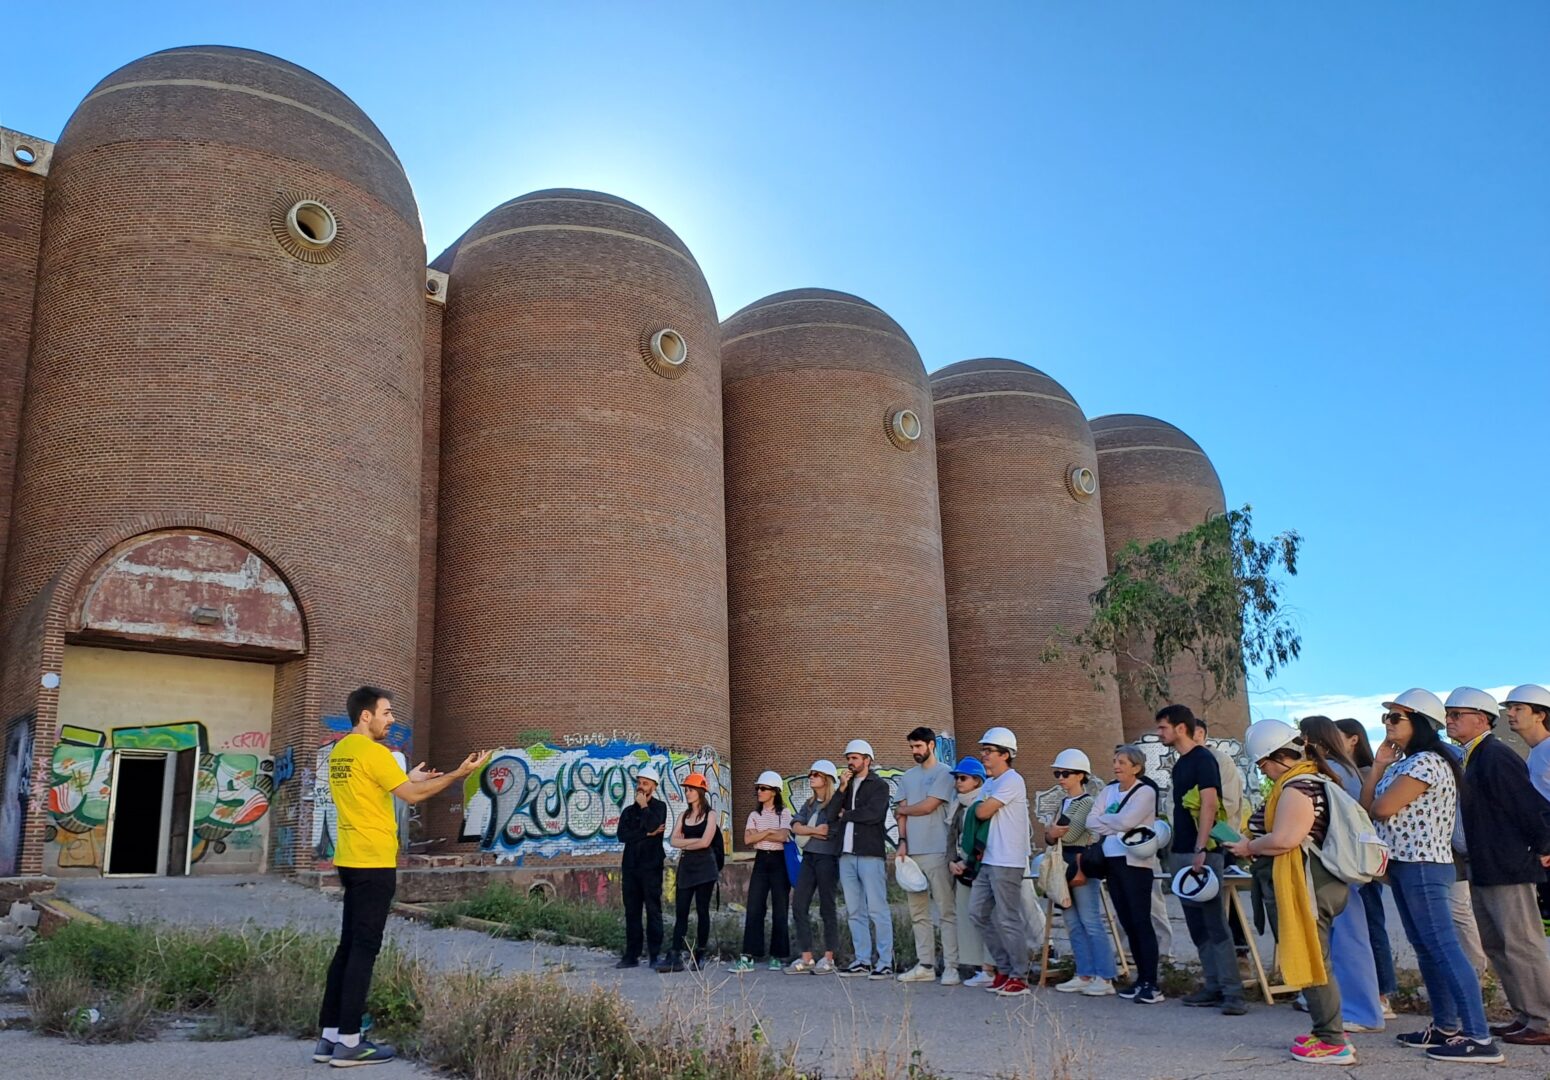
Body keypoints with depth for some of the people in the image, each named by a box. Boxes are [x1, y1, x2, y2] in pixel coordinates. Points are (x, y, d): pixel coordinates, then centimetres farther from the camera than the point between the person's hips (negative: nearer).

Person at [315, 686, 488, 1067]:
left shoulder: (340, 751, 14)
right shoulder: (372, 751, -14)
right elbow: (411, 796, -15)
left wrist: (409, 779, 23)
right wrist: (458, 773, -10)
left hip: (351, 860, 9)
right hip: (373, 862, -9)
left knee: (348, 946, 13)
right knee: (364, 949, -5)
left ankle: (329, 1036, 16)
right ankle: (349, 1042, -1)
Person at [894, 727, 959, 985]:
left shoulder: (944, 773, -3)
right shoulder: (907, 776, 17)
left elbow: (927, 806, -11)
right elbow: (903, 814, 13)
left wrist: (901, 810, 6)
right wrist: (902, 843, 0)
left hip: (937, 852, -7)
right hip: (911, 852, 7)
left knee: (947, 912, -4)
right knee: (918, 914, 9)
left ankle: (950, 967, -1)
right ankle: (925, 965, 15)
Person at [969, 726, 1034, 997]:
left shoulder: (1011, 781, -12)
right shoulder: (989, 783, 18)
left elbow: (982, 812, -17)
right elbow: (979, 816, 14)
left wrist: (979, 805, 6)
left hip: (1007, 862, -10)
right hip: (988, 860, 10)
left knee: (1008, 919, -3)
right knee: (978, 912, 11)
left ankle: (1019, 977, 8)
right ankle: (1004, 967, 21)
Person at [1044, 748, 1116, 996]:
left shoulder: (1088, 802, -9)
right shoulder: (1063, 802, 16)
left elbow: (1070, 834, -17)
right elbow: (1051, 837, 13)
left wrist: (1052, 832, 0)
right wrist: (1052, 832, -9)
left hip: (1083, 866, -8)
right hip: (1065, 866, 8)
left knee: (1091, 922, -7)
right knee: (1074, 924, 9)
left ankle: (1104, 978, -4)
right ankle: (1084, 975, 15)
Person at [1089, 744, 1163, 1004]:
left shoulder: (1145, 792, -6)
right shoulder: (1109, 791, 15)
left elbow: (1125, 821, -18)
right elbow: (1091, 821, 5)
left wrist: (1104, 821, -1)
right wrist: (1116, 825, -9)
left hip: (1135, 863, -7)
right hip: (1113, 862, 7)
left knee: (1141, 922, -9)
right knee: (1127, 923, 9)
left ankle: (1151, 984, -8)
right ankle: (1141, 979, 15)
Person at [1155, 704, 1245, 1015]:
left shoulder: (1203, 759, -9)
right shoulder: (1180, 764, 17)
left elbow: (1209, 804, -18)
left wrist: (1201, 849, -24)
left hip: (1202, 852, -9)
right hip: (1182, 852, 9)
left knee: (1215, 924, -8)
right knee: (1197, 927, 11)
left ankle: (1232, 991, -5)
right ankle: (1214, 987, 16)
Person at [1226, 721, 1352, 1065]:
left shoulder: (1296, 787, -18)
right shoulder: (1314, 780, 14)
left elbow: (1284, 839, -24)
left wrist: (1249, 847, -8)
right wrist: (1255, 844, 13)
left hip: (1309, 881, -10)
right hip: (1320, 878, 11)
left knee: (1311, 960, -3)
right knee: (1314, 959, 17)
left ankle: (1333, 1043, 4)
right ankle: (1329, 1032, 25)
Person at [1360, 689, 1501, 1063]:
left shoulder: (1426, 762, -15)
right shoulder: (1401, 764, 15)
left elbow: (1382, 808, -21)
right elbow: (1367, 806, 10)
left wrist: (1379, 795, 2)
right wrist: (1378, 764, 4)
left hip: (1422, 866, -10)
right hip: (1403, 865, 10)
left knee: (1443, 947, -10)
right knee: (1425, 948, 14)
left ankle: (1478, 1037, -7)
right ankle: (1446, 1027, 22)